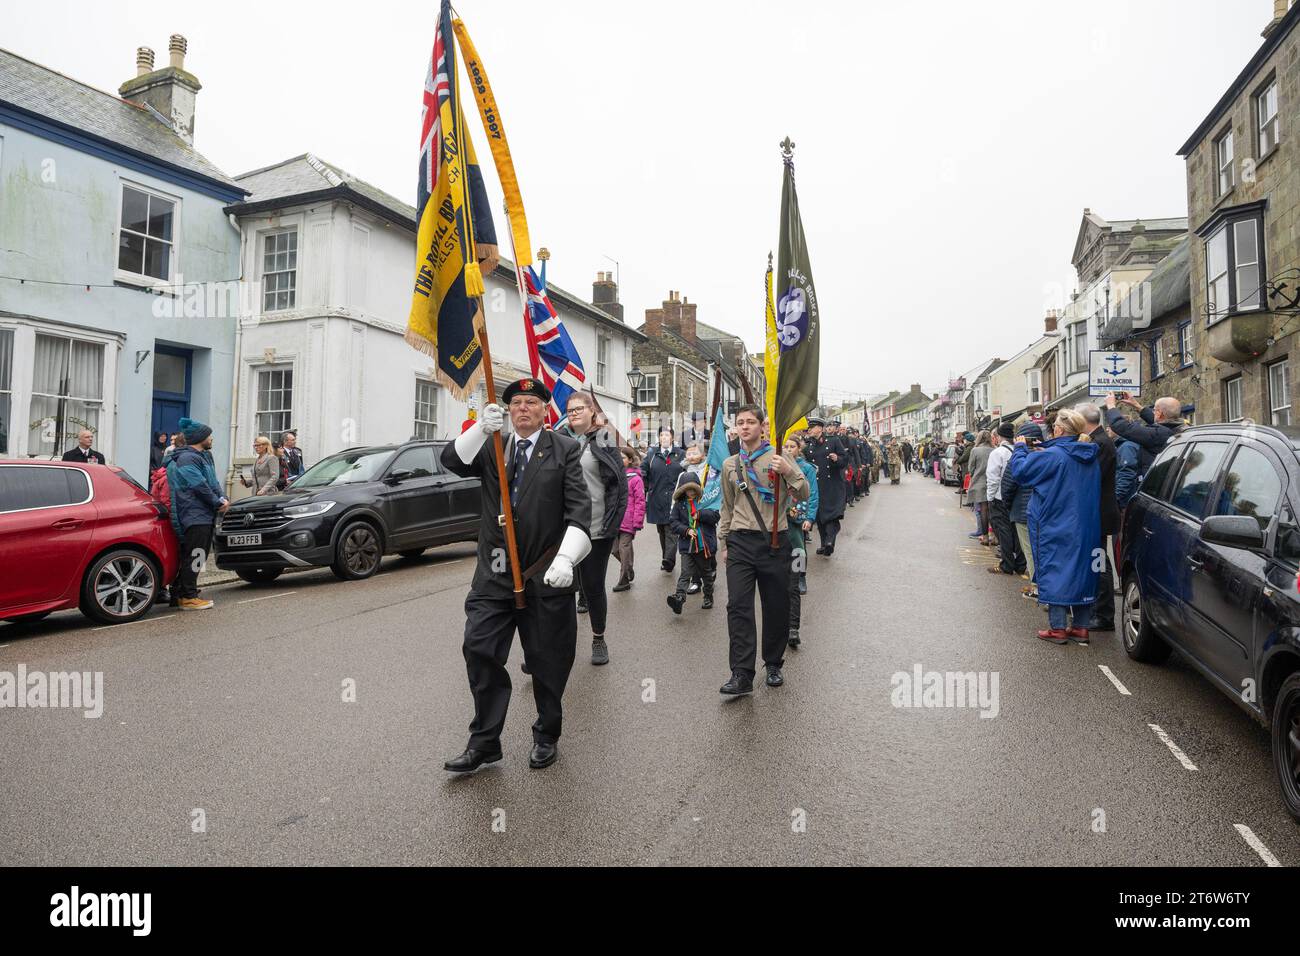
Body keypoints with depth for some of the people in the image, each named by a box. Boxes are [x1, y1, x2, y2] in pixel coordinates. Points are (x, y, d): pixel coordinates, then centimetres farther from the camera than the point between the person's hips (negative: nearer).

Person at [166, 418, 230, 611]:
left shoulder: (204, 456, 20)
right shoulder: (186, 458, -12)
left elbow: (213, 482, 17)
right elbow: (199, 486, -19)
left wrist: (223, 498, 0)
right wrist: (218, 503, -11)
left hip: (206, 515, 10)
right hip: (195, 516, -10)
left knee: (197, 557, 15)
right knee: (193, 556, -6)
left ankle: (180, 592, 24)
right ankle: (188, 597, 0)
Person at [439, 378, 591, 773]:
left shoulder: (564, 450, 1)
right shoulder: (491, 447, 12)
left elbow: (580, 509, -8)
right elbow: (452, 460, -5)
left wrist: (565, 559, -21)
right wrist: (480, 428, -22)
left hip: (546, 575, -3)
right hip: (494, 573, 3)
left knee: (548, 660, 8)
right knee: (480, 651, -2)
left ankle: (546, 737, 29)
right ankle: (484, 742, 15)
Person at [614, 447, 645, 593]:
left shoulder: (635, 478, -8)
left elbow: (640, 502, -9)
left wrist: (637, 523, -12)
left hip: (627, 522, -6)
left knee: (624, 549, 0)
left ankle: (624, 580, 12)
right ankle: (629, 570, 34)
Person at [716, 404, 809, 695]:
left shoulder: (778, 458, 2)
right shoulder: (729, 464, 11)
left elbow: (803, 495, -4)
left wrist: (789, 472, -21)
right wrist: (723, 543, 16)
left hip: (774, 541, -1)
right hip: (740, 543, 2)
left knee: (776, 606, 7)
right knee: (738, 606, -8)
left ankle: (774, 665, 25)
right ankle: (741, 675, -7)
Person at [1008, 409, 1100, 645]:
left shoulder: (1052, 456, -18)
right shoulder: (1090, 458, 7)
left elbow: (1019, 470, -13)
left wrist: (1020, 447, 5)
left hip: (1055, 529, -7)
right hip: (1085, 529, 7)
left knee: (1054, 572, 1)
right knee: (1082, 572, 14)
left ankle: (1058, 628, 5)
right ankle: (1081, 626, 20)